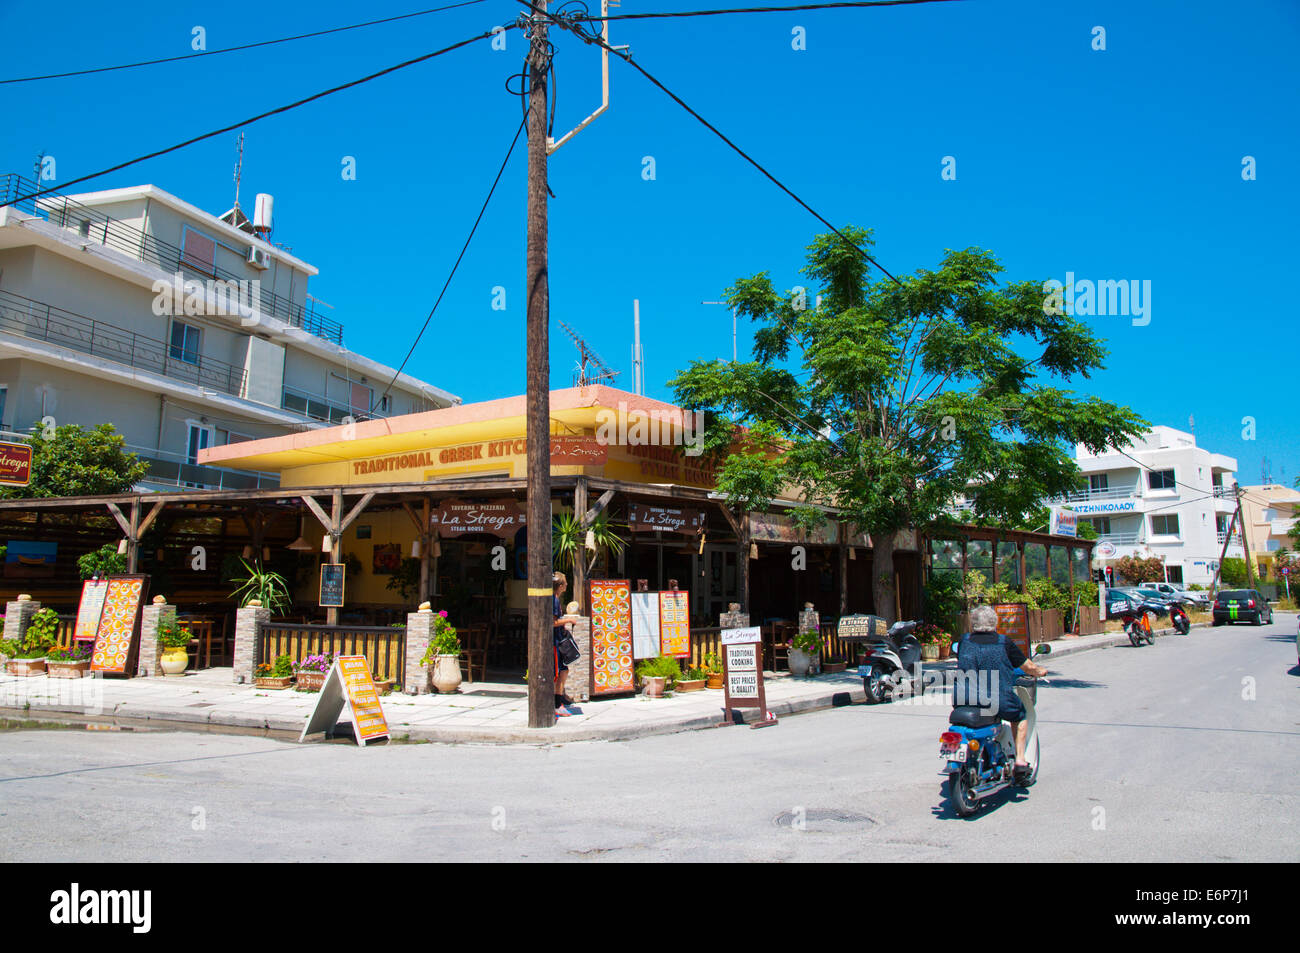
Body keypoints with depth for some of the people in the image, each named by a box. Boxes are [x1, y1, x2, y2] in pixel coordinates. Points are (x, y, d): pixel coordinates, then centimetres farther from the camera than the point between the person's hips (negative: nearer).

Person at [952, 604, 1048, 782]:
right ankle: (1020, 760, 19)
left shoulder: (964, 640, 5)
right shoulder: (1004, 642, -1)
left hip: (964, 701, 2)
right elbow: (1028, 667, 9)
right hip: (998, 703, -2)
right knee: (1019, 714, 28)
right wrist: (1040, 672, 32)